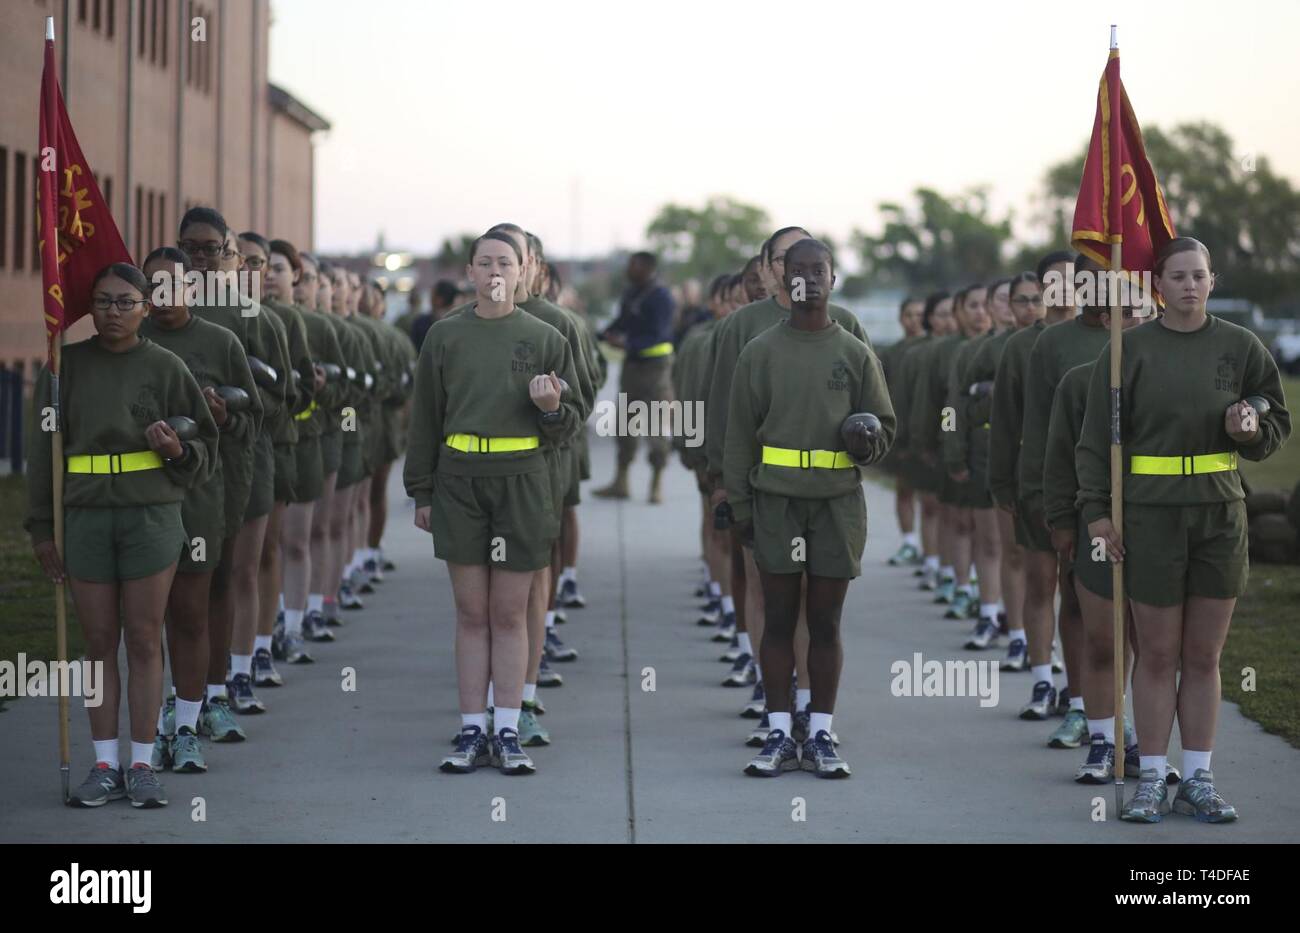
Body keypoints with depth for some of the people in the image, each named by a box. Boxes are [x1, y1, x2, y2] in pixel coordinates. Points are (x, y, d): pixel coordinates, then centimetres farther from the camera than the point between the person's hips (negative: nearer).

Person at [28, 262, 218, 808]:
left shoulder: (165, 368, 3)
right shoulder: (67, 365, 6)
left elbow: (205, 449, 8)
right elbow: (45, 450, 9)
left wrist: (176, 450, -15)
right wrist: (42, 529, 6)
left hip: (151, 515, -1)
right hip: (85, 515, 1)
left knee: (144, 641, 1)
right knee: (100, 643, 4)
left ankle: (142, 766, 8)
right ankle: (105, 765, 10)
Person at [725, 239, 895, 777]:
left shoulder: (855, 355, 8)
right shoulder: (760, 353, 6)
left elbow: (884, 426, 12)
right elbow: (740, 435, 7)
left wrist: (867, 441, -11)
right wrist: (740, 505, 1)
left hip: (837, 502, 0)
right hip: (776, 500, 0)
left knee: (826, 621, 3)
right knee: (779, 618, 1)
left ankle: (820, 737, 8)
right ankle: (779, 736, 6)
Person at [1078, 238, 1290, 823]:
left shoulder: (1240, 347, 5)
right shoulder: (1129, 350, 0)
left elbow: (1277, 424, 12)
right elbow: (1097, 438, 1)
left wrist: (1250, 429, -10)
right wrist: (1096, 510, -6)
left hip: (1221, 515, 2)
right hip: (1152, 516, -2)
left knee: (1204, 657, 7)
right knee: (1157, 655, 2)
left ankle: (1198, 781, 14)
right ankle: (1151, 781, 9)